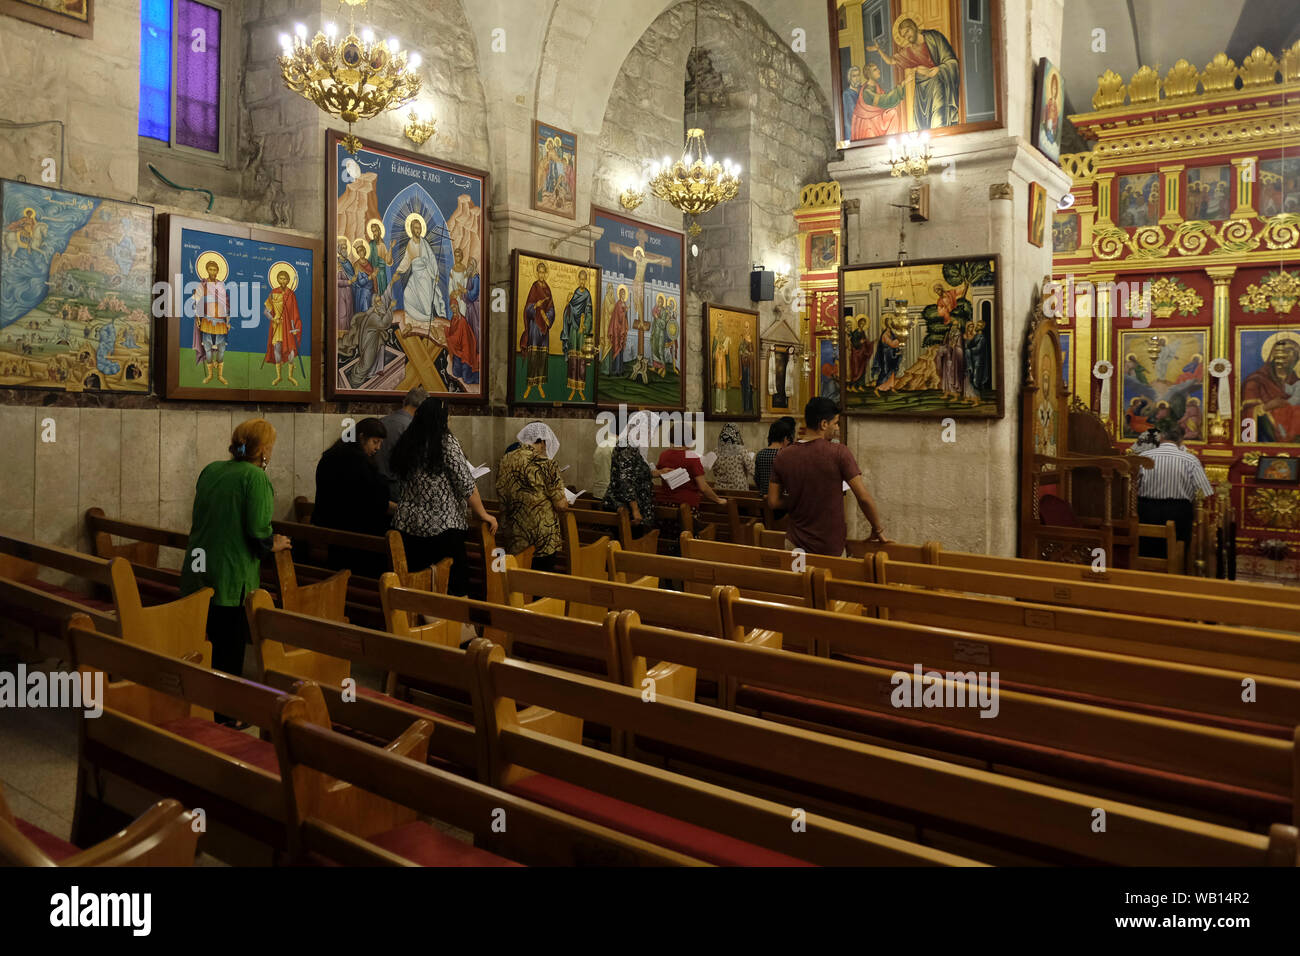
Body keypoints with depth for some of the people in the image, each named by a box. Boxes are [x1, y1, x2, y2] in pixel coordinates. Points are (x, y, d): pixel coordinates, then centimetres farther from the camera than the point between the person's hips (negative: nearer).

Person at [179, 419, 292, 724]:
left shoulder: (210, 470, 7)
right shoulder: (256, 478, -14)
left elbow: (197, 516, 15)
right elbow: (258, 531, -21)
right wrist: (273, 545, 0)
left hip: (197, 571, 7)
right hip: (232, 578, -6)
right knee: (229, 650, 7)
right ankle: (224, 716, 18)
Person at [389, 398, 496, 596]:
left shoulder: (404, 443, 6)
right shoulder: (446, 442, -10)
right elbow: (466, 485, -11)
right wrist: (484, 515, -1)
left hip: (408, 525, 6)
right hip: (443, 526, -5)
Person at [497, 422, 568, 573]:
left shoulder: (504, 460, 1)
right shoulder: (543, 463, -15)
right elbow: (561, 505, -14)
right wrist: (566, 502, 8)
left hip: (514, 539, 6)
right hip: (543, 538, -5)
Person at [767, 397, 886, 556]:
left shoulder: (783, 456, -3)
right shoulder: (839, 452, -14)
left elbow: (773, 502, 1)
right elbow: (864, 497, -14)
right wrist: (877, 530, -1)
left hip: (796, 542, 3)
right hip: (832, 546, -3)